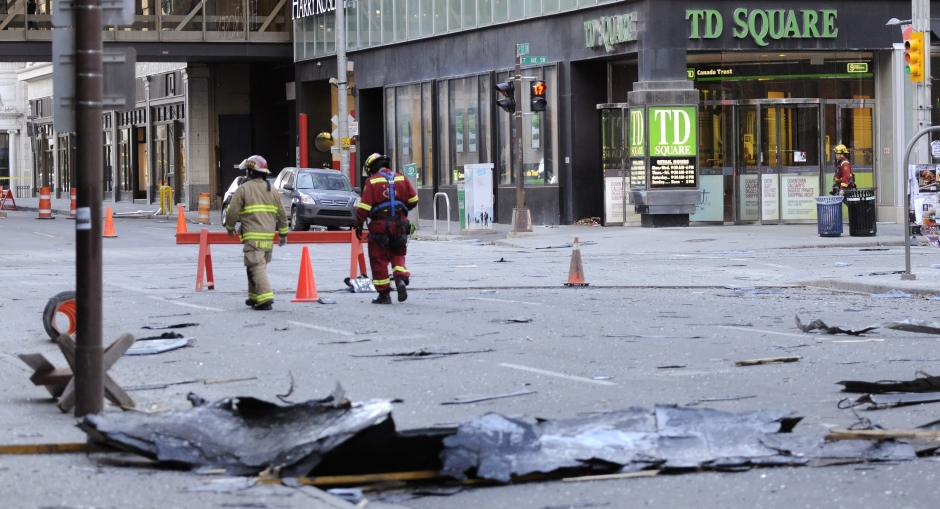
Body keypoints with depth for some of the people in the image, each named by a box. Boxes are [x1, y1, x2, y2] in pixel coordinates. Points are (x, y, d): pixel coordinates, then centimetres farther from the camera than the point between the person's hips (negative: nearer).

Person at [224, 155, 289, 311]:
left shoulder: (243, 189, -6)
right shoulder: (272, 191, 12)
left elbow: (232, 212, -7)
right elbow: (282, 214, 14)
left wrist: (230, 228, 11)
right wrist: (283, 234, 22)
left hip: (252, 237, -6)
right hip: (269, 237, 6)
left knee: (257, 267, -11)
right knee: (259, 266, 18)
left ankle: (265, 297, -23)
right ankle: (254, 297, 25)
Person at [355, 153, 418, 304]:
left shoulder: (372, 181, -5)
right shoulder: (401, 179, 6)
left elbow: (365, 206, -9)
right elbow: (413, 200, 8)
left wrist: (359, 224, -1)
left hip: (380, 225, -4)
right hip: (400, 224, 4)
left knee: (379, 260, 5)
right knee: (398, 255, 17)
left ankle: (384, 294, 6)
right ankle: (401, 279, -10)